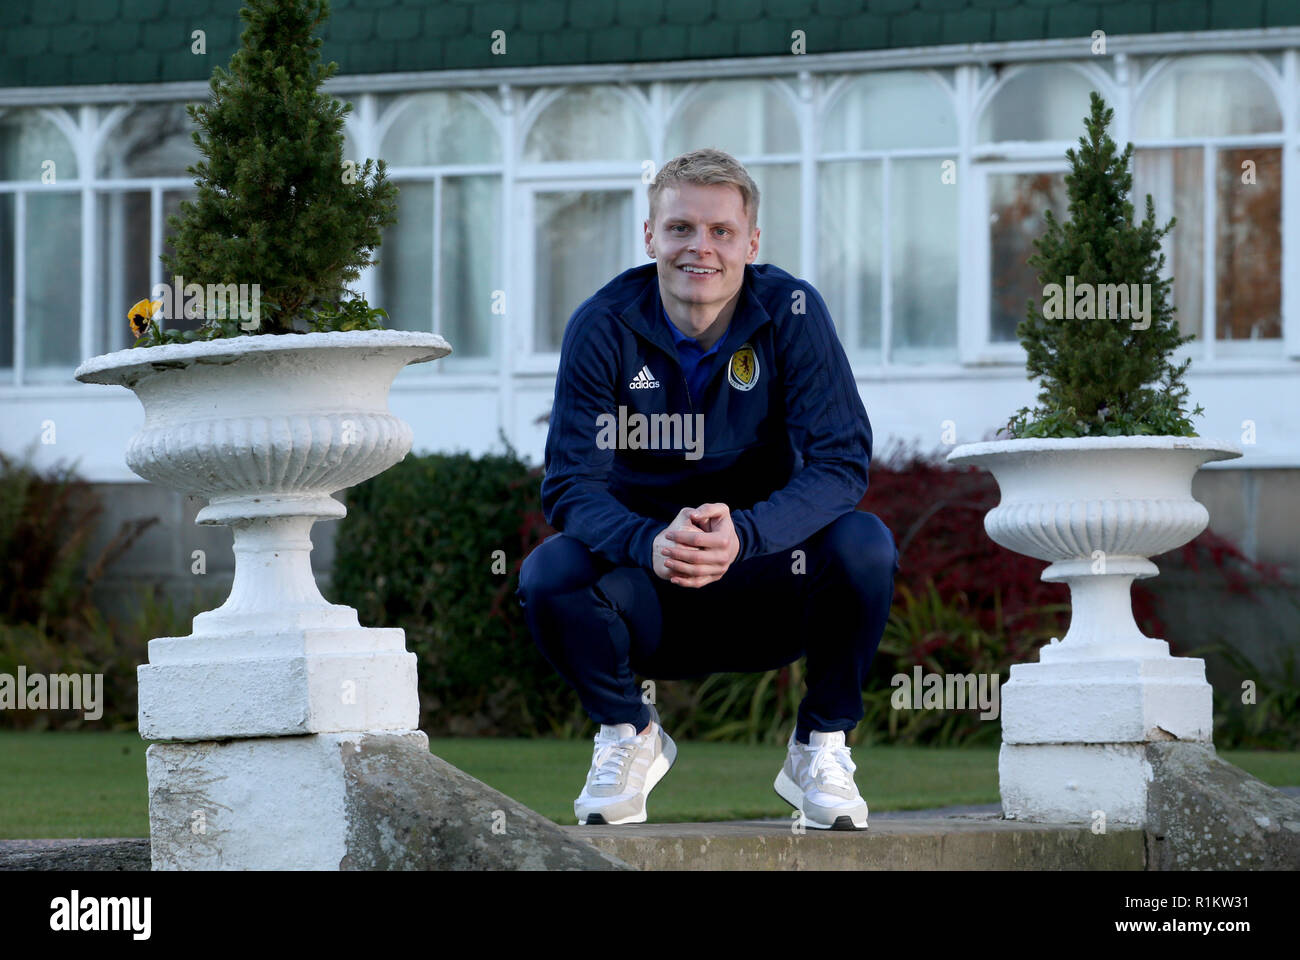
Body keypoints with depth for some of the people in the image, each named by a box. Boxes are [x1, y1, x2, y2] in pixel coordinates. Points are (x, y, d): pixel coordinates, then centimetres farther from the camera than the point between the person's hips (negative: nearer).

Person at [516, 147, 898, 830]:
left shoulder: (791, 313, -10)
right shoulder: (603, 326, -9)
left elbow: (839, 462, -18)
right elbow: (571, 484, -16)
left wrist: (741, 534, -37)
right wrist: (652, 542, -38)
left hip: (770, 597, 0)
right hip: (650, 603, 0)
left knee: (864, 545, -29)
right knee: (549, 575, -29)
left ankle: (820, 746, -3)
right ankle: (628, 732, 3)